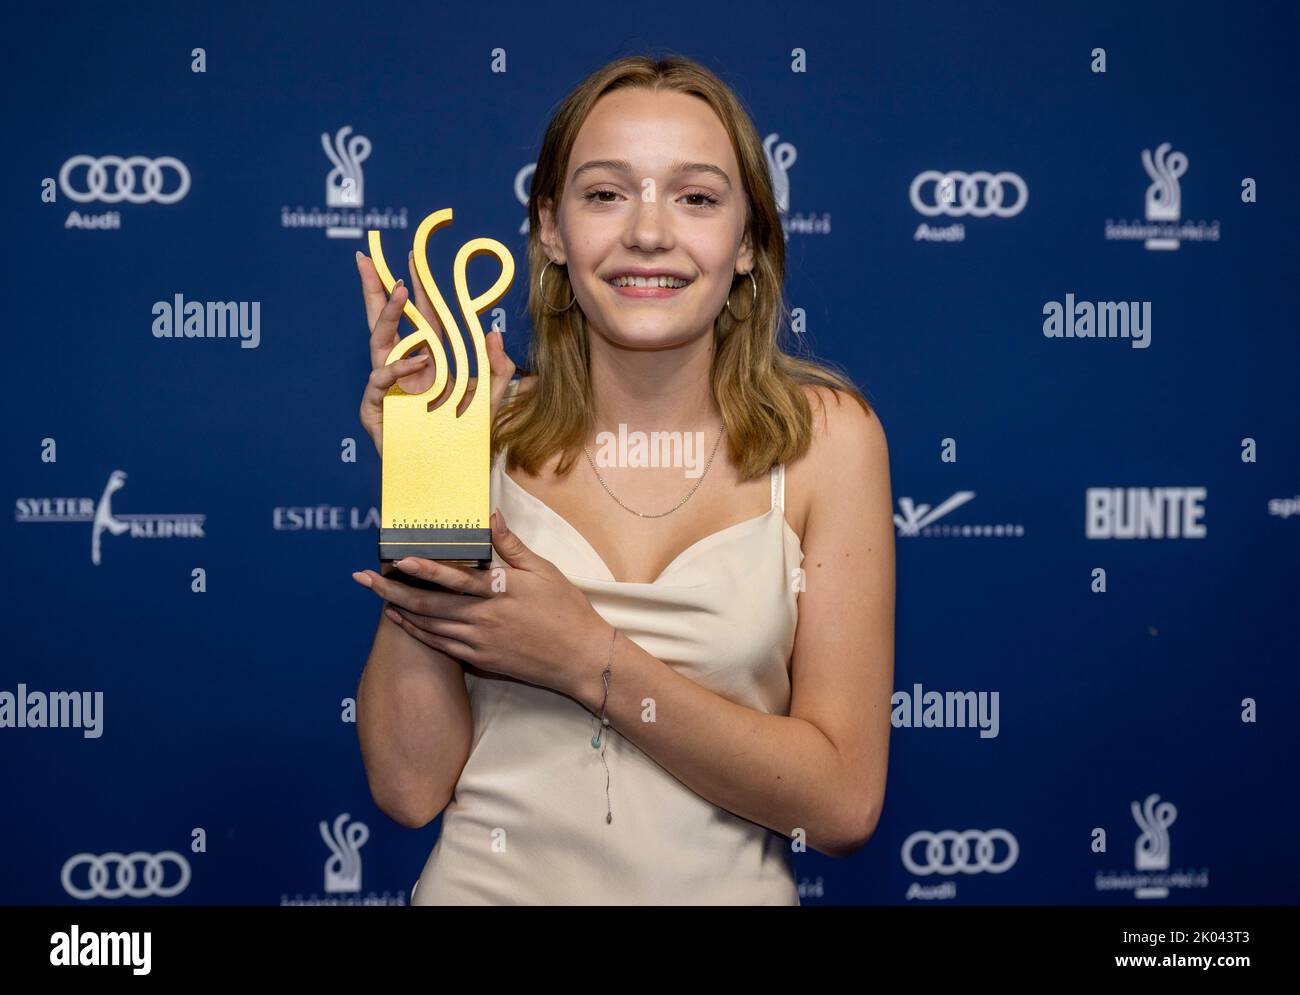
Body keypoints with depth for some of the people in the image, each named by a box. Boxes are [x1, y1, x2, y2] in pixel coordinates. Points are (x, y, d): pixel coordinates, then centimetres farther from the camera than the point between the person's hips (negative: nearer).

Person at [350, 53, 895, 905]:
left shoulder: (825, 437, -3)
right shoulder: (488, 431, -2)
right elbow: (411, 787, -5)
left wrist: (588, 660, -14)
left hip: (723, 887, 0)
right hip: (489, 882, 1)